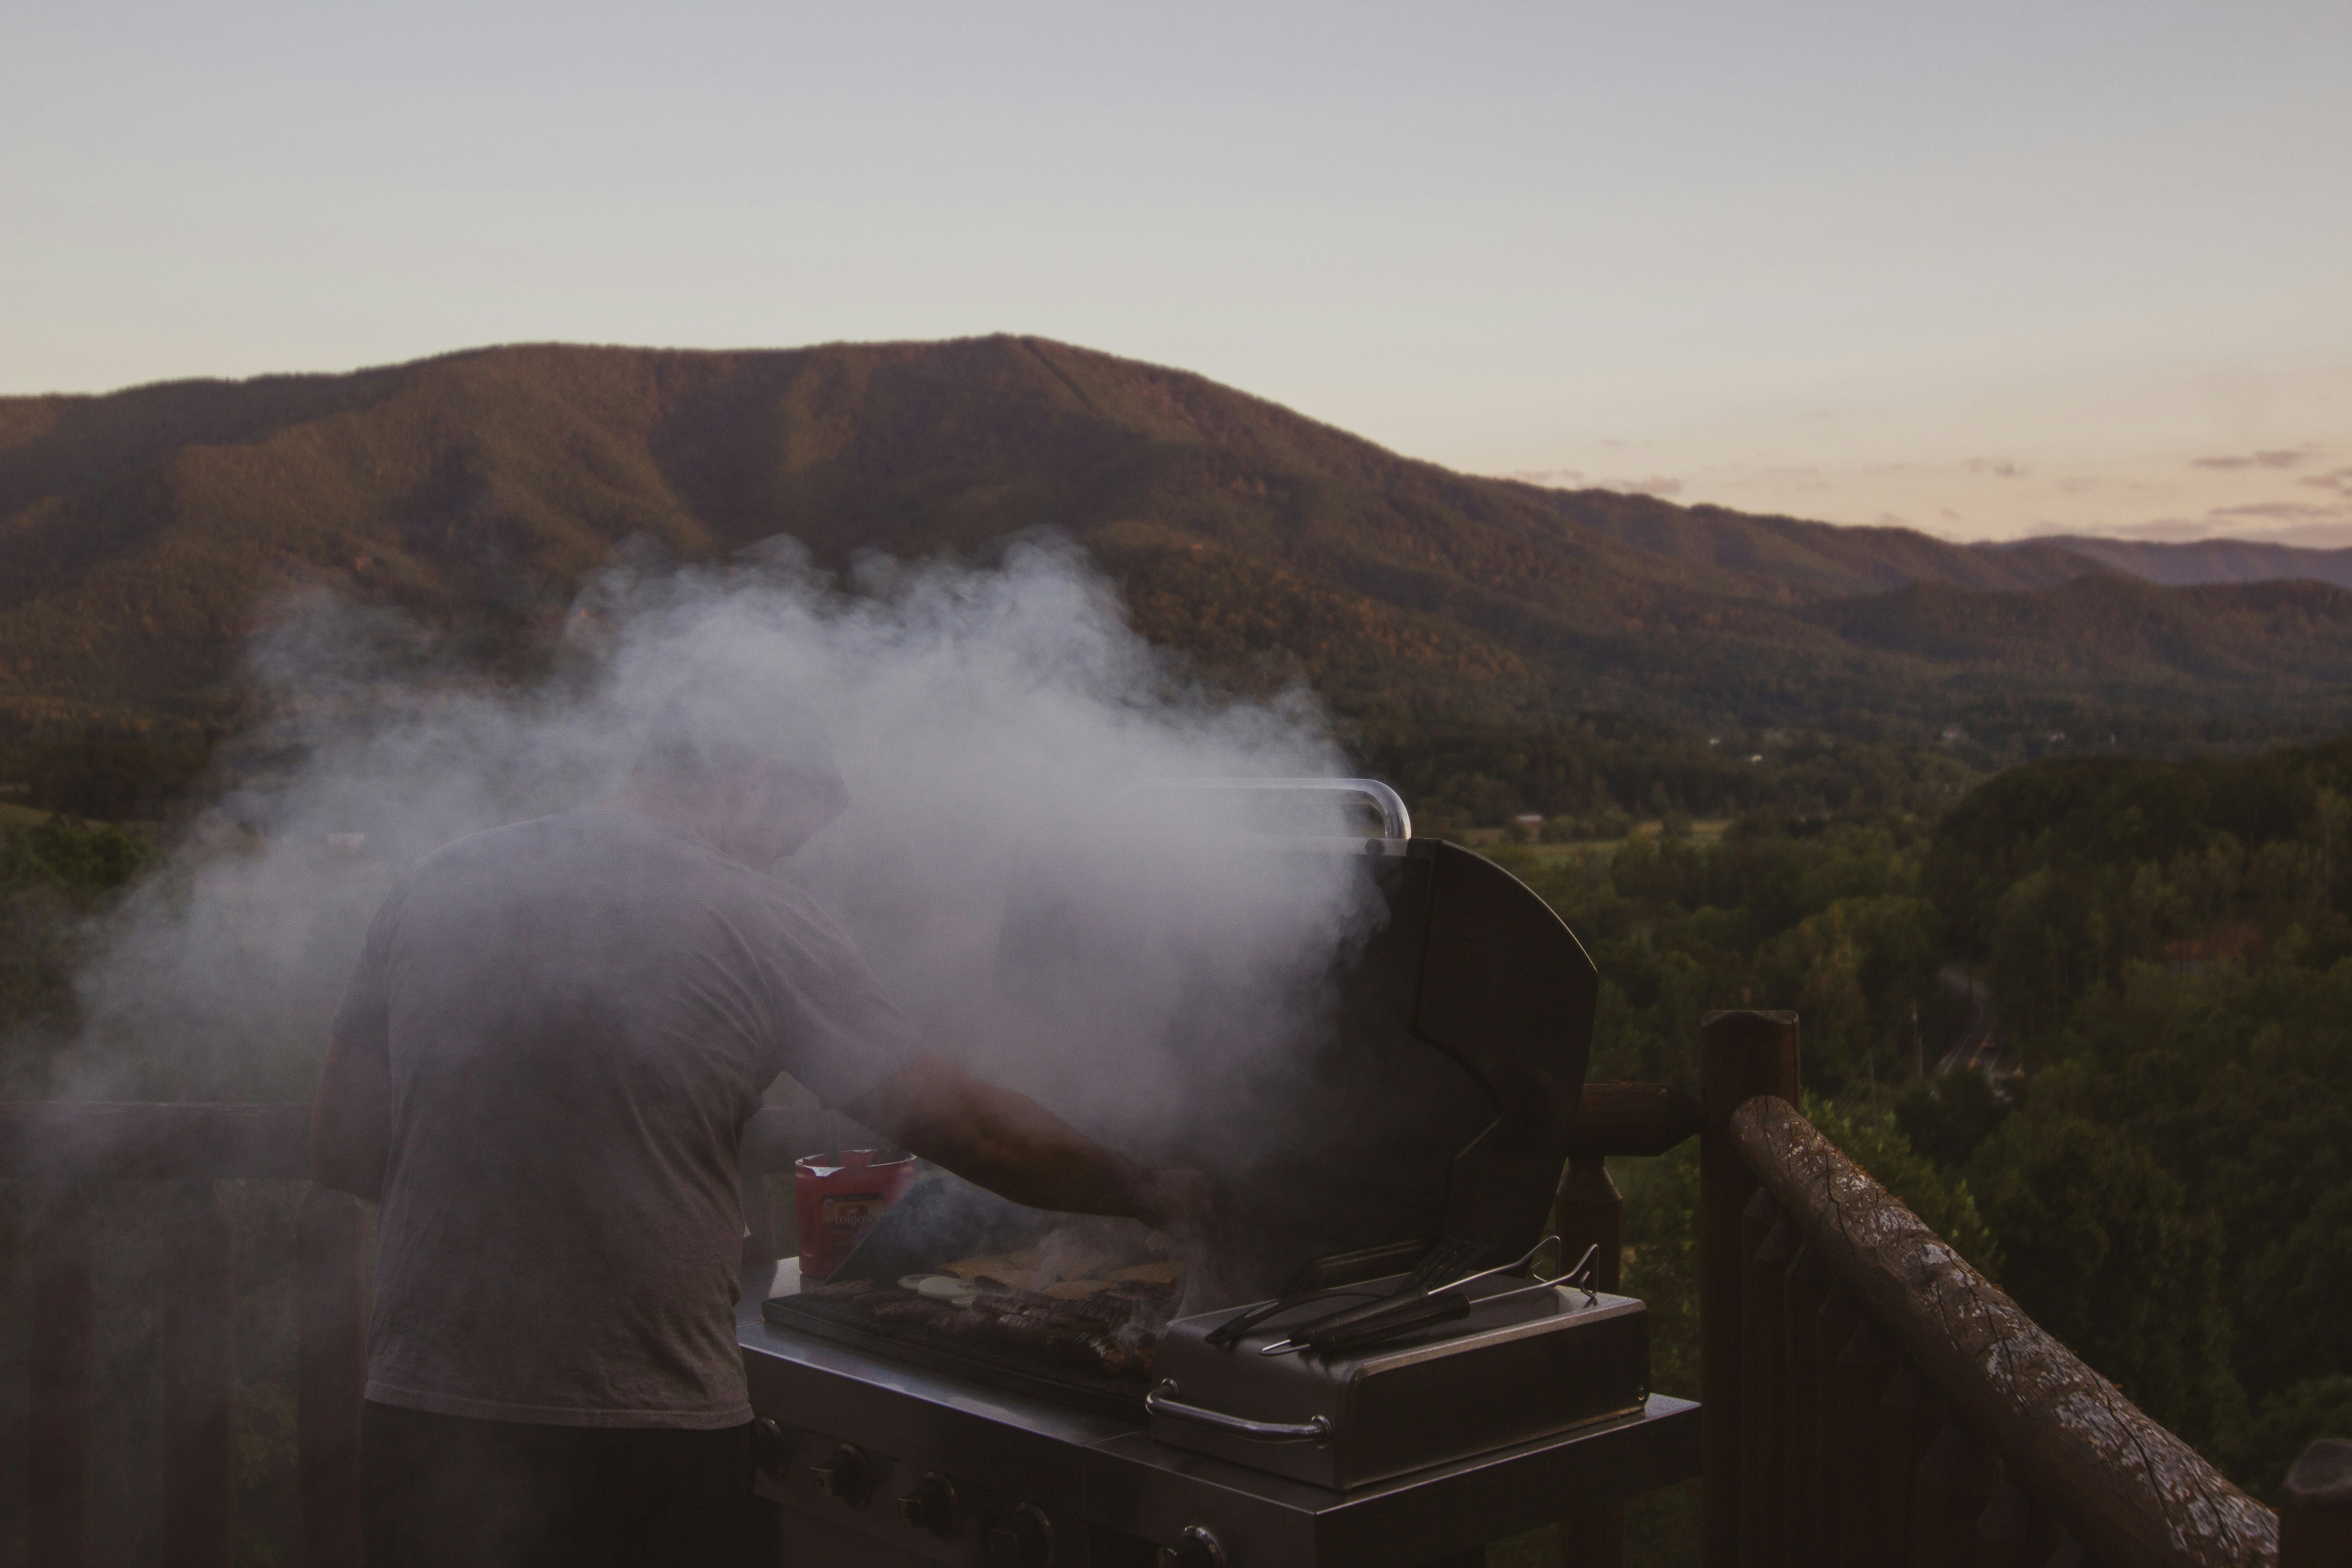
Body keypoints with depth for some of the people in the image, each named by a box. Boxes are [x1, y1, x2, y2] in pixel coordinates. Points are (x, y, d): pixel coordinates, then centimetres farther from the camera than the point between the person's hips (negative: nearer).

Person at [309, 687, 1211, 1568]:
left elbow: (341, 1148, 9)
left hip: (421, 1419, 4)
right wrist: (1145, 1193, 11)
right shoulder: (762, 922, -6)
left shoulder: (437, 886, 6)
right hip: (648, 1439, -4)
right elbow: (961, 1125, -4)